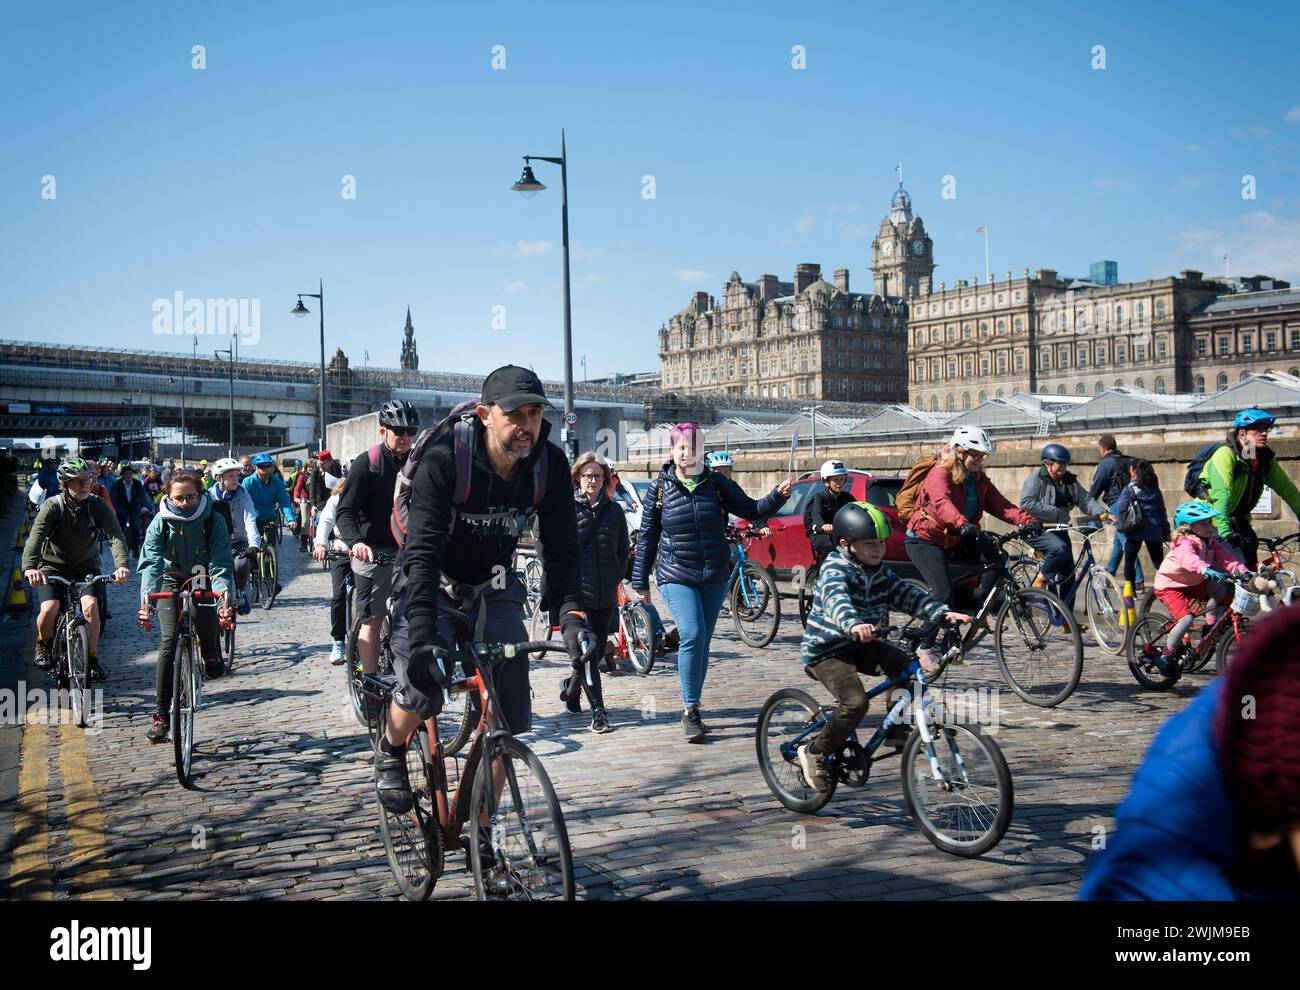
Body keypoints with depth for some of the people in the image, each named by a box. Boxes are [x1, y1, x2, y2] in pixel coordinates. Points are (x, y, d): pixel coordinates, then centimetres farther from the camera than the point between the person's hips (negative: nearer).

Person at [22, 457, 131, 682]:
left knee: (90, 606, -21)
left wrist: (122, 564, -44)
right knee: (50, 608, -22)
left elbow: (115, 536, -25)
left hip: (86, 566, 1)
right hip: (53, 566, -1)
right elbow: (35, 538, -30)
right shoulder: (52, 506, -17)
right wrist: (30, 567, -50)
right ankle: (43, 643, 12)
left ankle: (92, 660, -6)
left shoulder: (98, 505, -14)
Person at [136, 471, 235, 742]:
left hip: (203, 580, 0)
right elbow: (151, 563, -29)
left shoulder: (214, 520, -21)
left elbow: (221, 564, -27)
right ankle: (161, 713, -10)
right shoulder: (161, 522, -19)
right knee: (169, 641, -16)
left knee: (207, 635, -18)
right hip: (172, 580, 0)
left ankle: (211, 654, 22)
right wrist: (146, 601, -45)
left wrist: (225, 599, -43)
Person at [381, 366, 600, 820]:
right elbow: (422, 554, -35)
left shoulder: (550, 464, -17)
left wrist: (571, 615, -34)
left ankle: (480, 829, 12)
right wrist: (424, 639, -47)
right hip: (432, 583, -3)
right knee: (423, 689, -24)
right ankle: (390, 754, 12)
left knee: (508, 716, -5)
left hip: (494, 587, 4)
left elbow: (561, 549, -17)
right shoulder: (443, 460, -28)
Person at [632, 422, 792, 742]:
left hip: (715, 577, 3)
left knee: (702, 641, 10)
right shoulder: (661, 488, -1)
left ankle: (691, 706, 24)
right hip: (676, 576, -3)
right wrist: (640, 581, 5)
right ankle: (690, 710, -8)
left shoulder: (717, 484, 3)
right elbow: (646, 536, 4)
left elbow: (751, 510, 4)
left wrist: (779, 495, -15)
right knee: (693, 637, -19)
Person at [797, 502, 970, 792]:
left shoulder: (880, 573, 3)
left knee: (904, 664, -17)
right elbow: (835, 598, -40)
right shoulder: (835, 569, -19)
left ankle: (896, 729, 2)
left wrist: (943, 612, -22)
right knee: (855, 702, -26)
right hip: (825, 651, -7)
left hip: (860, 647, 7)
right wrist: (853, 624, -61)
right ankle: (815, 753, -6)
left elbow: (909, 596, -5)